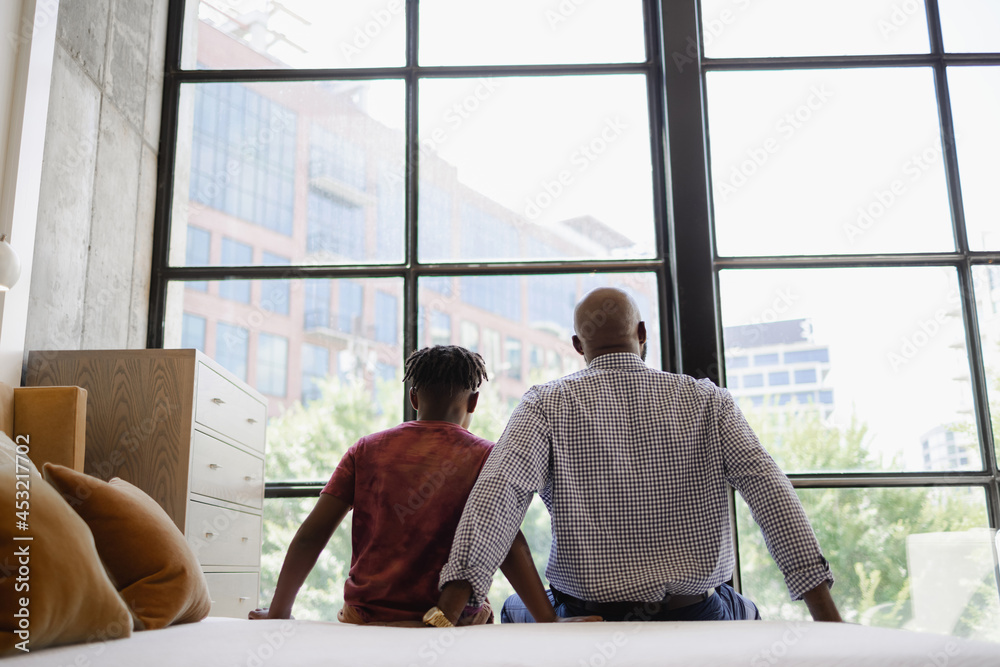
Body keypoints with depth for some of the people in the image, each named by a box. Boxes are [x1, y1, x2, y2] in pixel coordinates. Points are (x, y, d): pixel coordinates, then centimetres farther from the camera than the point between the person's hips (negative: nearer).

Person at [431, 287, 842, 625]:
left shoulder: (546, 405, -6)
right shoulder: (708, 401, -1)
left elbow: (501, 491, -21)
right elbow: (767, 488, -11)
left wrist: (447, 613, -28)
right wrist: (828, 618, -13)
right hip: (696, 615, 2)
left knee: (516, 610, 32)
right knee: (746, 613, 37)